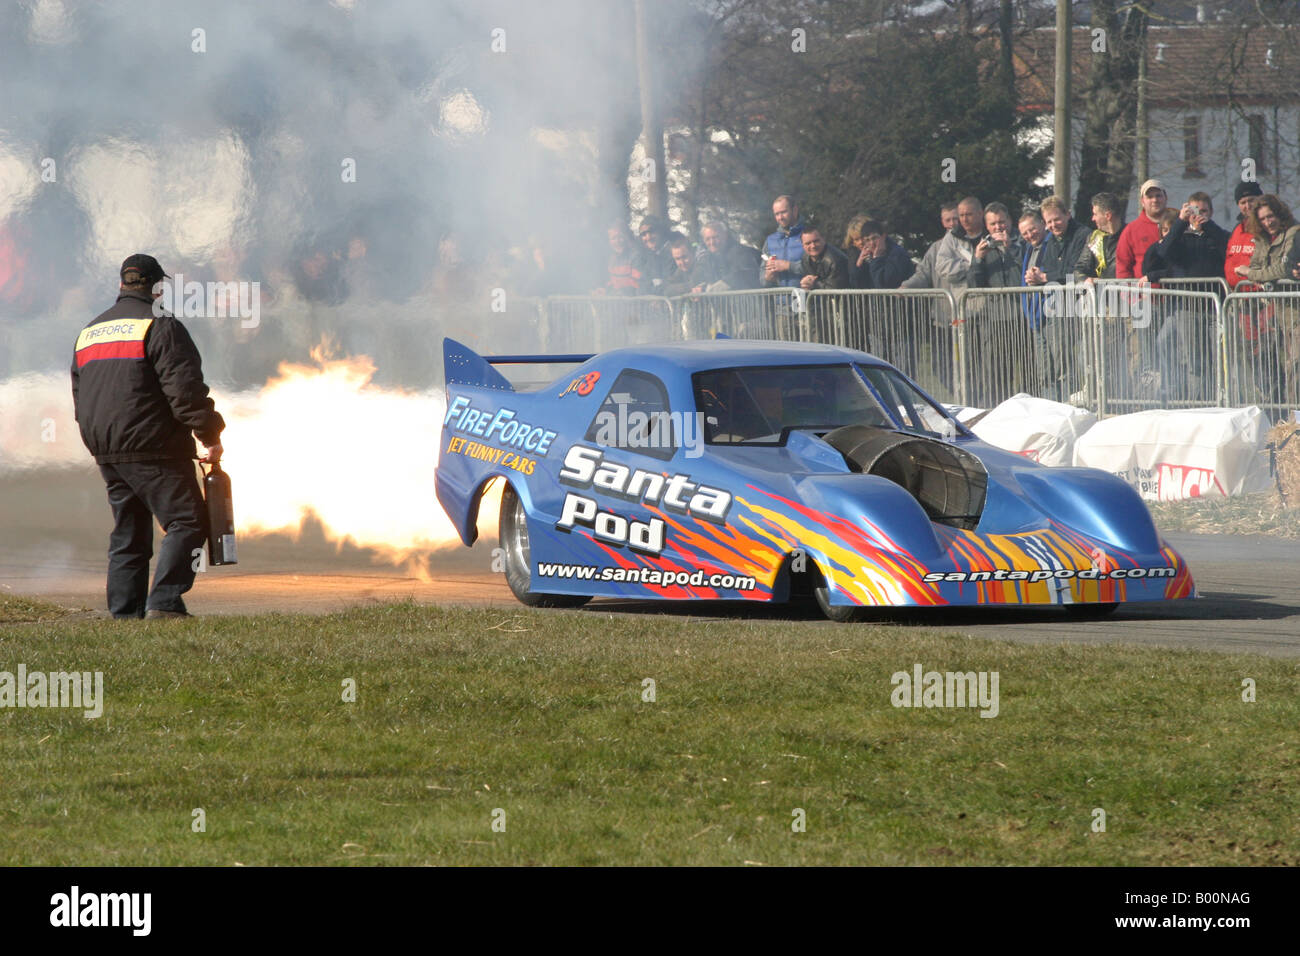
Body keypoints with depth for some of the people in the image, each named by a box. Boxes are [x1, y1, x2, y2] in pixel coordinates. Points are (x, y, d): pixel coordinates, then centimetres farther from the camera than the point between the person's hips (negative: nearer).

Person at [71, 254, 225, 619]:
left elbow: (80, 399, 23)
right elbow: (185, 388, -15)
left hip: (107, 453, 8)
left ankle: (124, 612, 8)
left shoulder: (88, 333, 19)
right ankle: (164, 603, -19)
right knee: (187, 522, -7)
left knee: (127, 534, 13)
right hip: (153, 451, -8)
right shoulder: (160, 326, -7)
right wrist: (210, 436, -9)